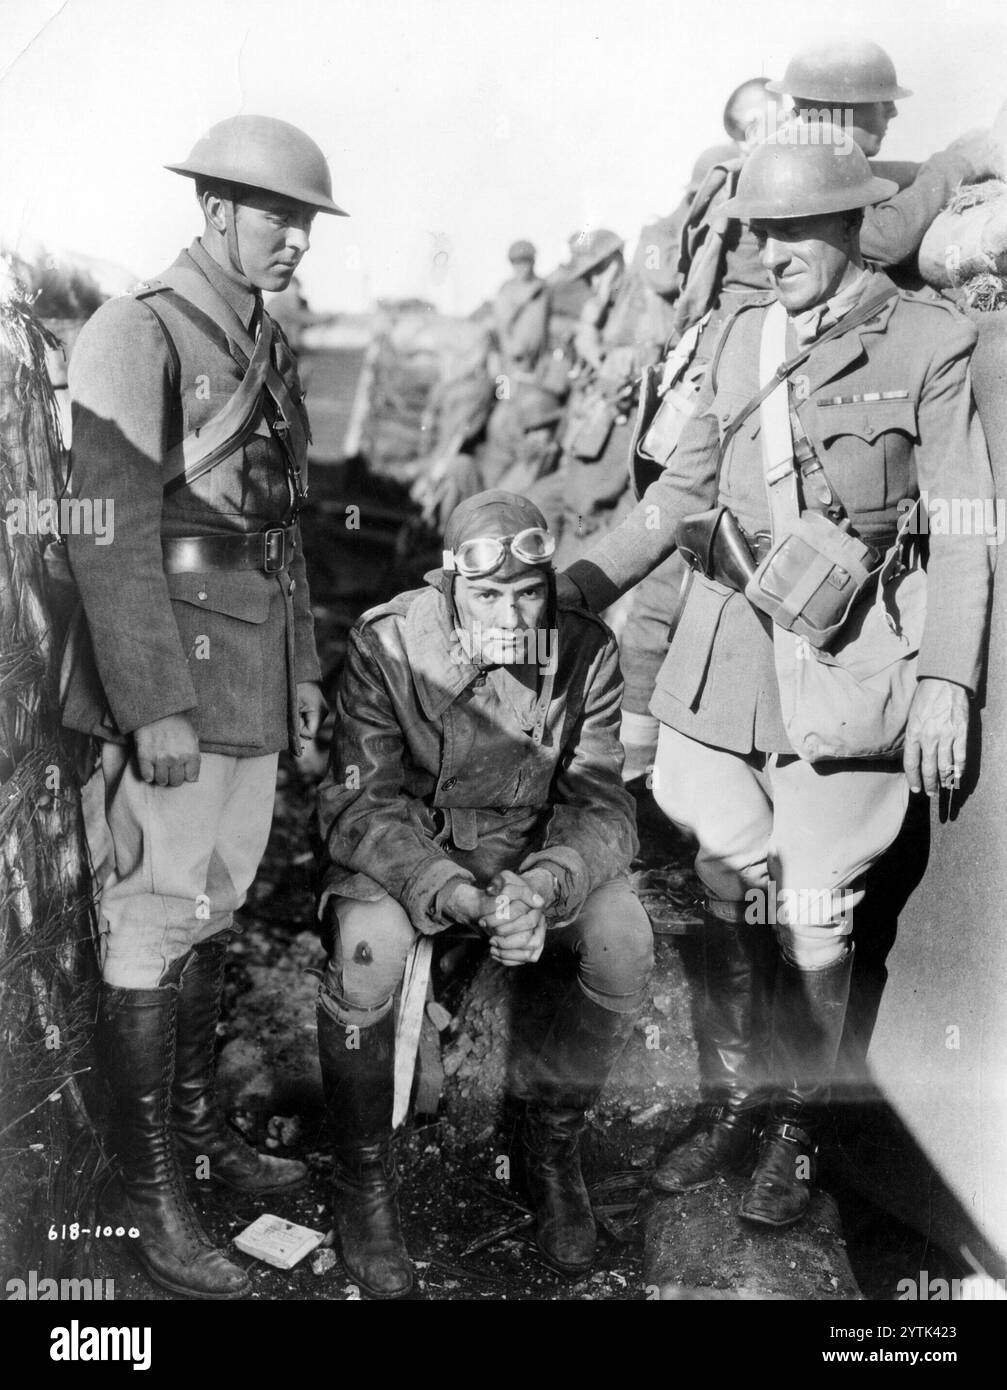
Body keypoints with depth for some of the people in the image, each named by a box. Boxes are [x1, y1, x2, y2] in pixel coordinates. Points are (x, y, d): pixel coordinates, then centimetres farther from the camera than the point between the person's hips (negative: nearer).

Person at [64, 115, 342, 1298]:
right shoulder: (138, 336, -11)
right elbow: (111, 533, -17)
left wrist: (302, 663, 17)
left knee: (215, 905, 16)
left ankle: (195, 1123, 31)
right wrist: (155, 705, -21)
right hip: (174, 666, -8)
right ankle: (147, 1190, 9)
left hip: (254, 671, 8)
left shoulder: (265, 345, 14)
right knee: (153, 922, -2)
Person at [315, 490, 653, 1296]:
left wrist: (541, 888, -35)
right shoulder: (388, 643, -18)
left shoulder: (587, 651, -12)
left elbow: (602, 806, -12)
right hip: (403, 845, -2)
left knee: (624, 938, -25)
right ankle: (363, 1181, -6)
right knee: (368, 948, -33)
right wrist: (459, 897, -38)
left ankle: (554, 1144, 3)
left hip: (537, 851, 2)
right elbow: (359, 806, -21)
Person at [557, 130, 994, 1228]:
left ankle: (795, 1125, 23)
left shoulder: (931, 342, -3)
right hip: (725, 643, 4)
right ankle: (729, 1096, 28)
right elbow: (680, 491, 16)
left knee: (811, 916, 3)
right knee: (726, 896, 10)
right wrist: (570, 586, 7)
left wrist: (945, 683, -12)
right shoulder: (741, 335, 11)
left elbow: (962, 528, -4)